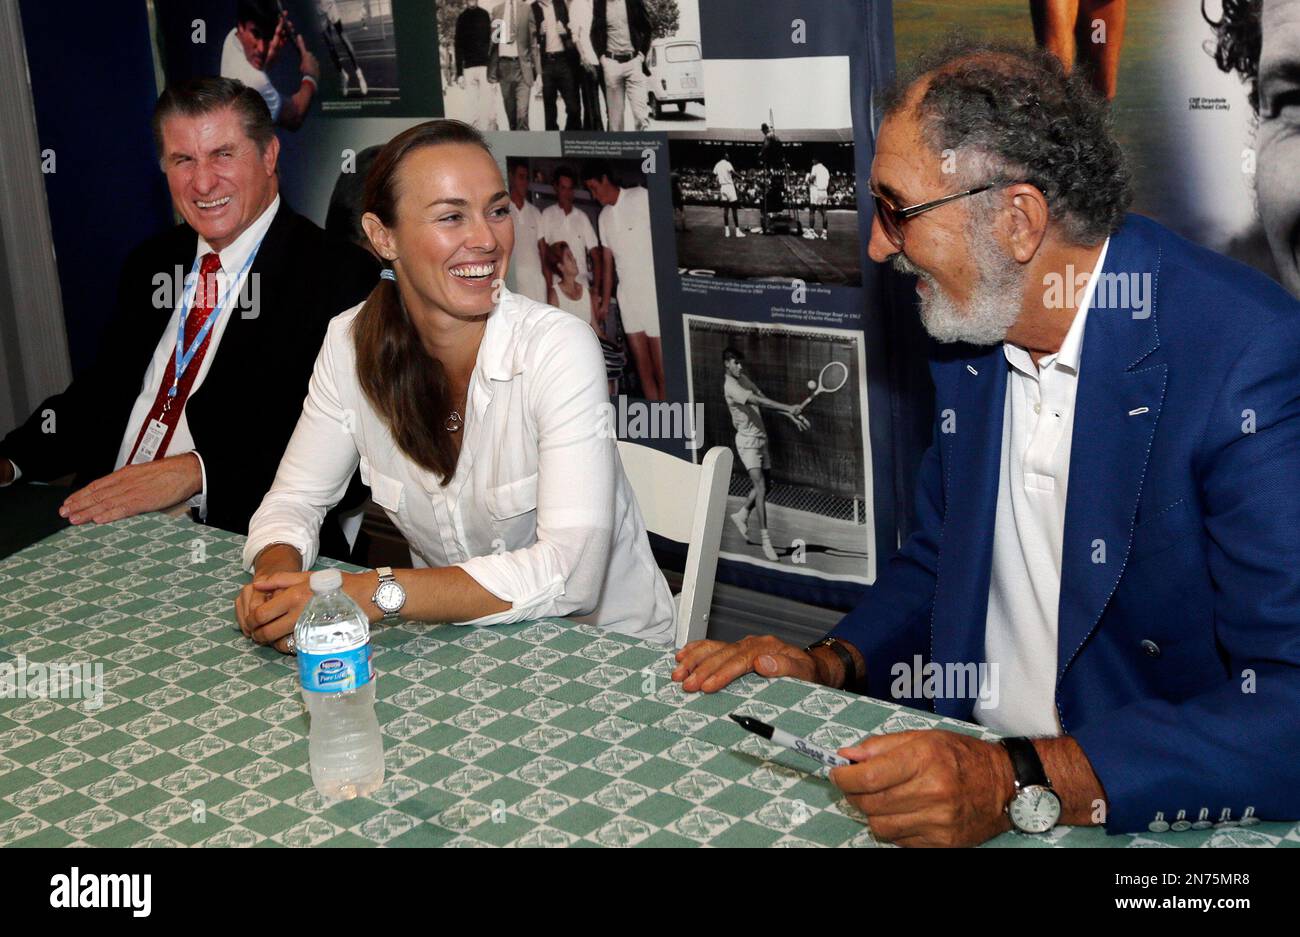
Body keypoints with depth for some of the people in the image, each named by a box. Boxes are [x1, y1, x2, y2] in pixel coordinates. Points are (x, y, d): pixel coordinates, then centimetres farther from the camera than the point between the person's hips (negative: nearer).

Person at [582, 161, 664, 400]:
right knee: (640, 360, 6)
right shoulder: (604, 216, 14)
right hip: (627, 294, 6)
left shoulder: (642, 198, -6)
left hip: (653, 290, -6)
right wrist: (604, 301, 16)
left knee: (661, 364, -7)